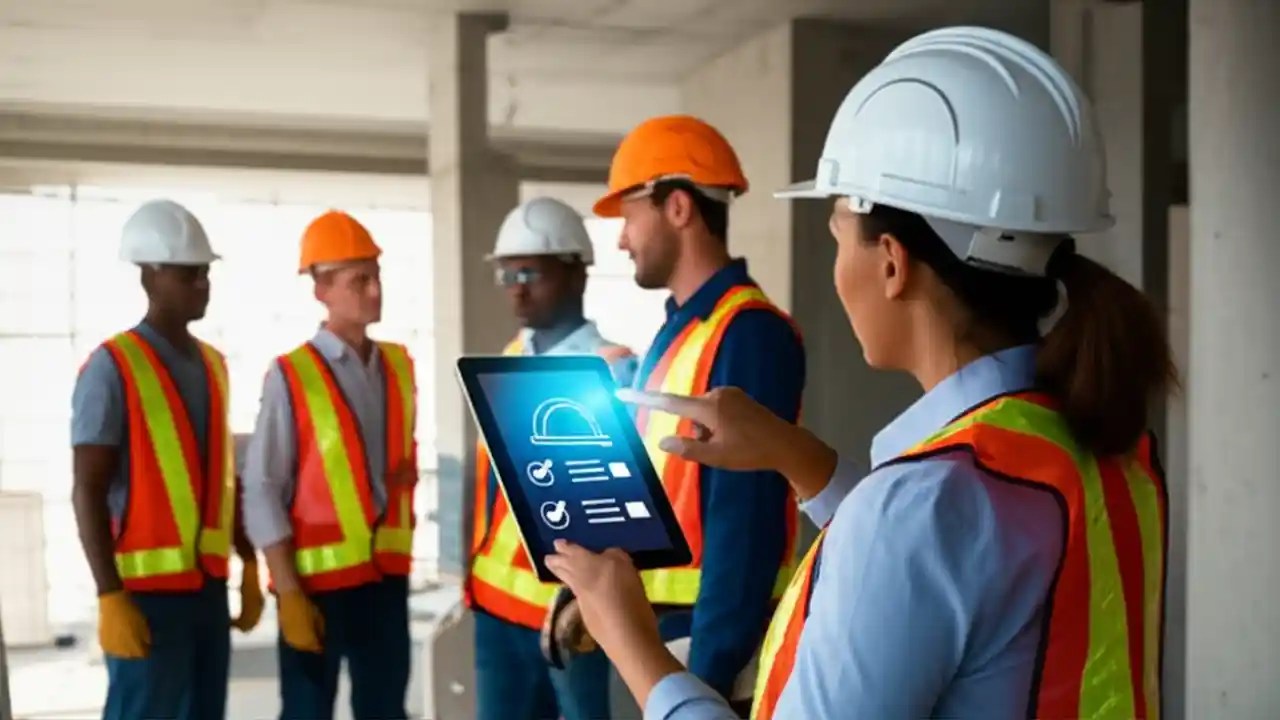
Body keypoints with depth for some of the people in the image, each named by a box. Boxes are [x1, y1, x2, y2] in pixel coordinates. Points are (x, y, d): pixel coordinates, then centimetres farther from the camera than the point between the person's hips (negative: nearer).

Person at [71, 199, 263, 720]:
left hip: (208, 585, 7)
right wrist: (110, 597, -18)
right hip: (149, 589, -7)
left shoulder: (212, 364, 12)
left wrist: (249, 568, 15)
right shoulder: (112, 367, -9)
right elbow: (88, 493, -13)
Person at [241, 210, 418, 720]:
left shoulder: (399, 367, 8)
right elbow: (261, 493, -10)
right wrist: (289, 592, -13)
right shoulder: (292, 375, -9)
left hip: (386, 574, 5)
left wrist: (410, 467, -1)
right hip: (318, 577, -5)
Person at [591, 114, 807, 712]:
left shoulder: (748, 335, -18)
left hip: (710, 634, -9)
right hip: (658, 625, 9)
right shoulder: (677, 329, 12)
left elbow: (744, 520, -21)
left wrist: (710, 668, -21)